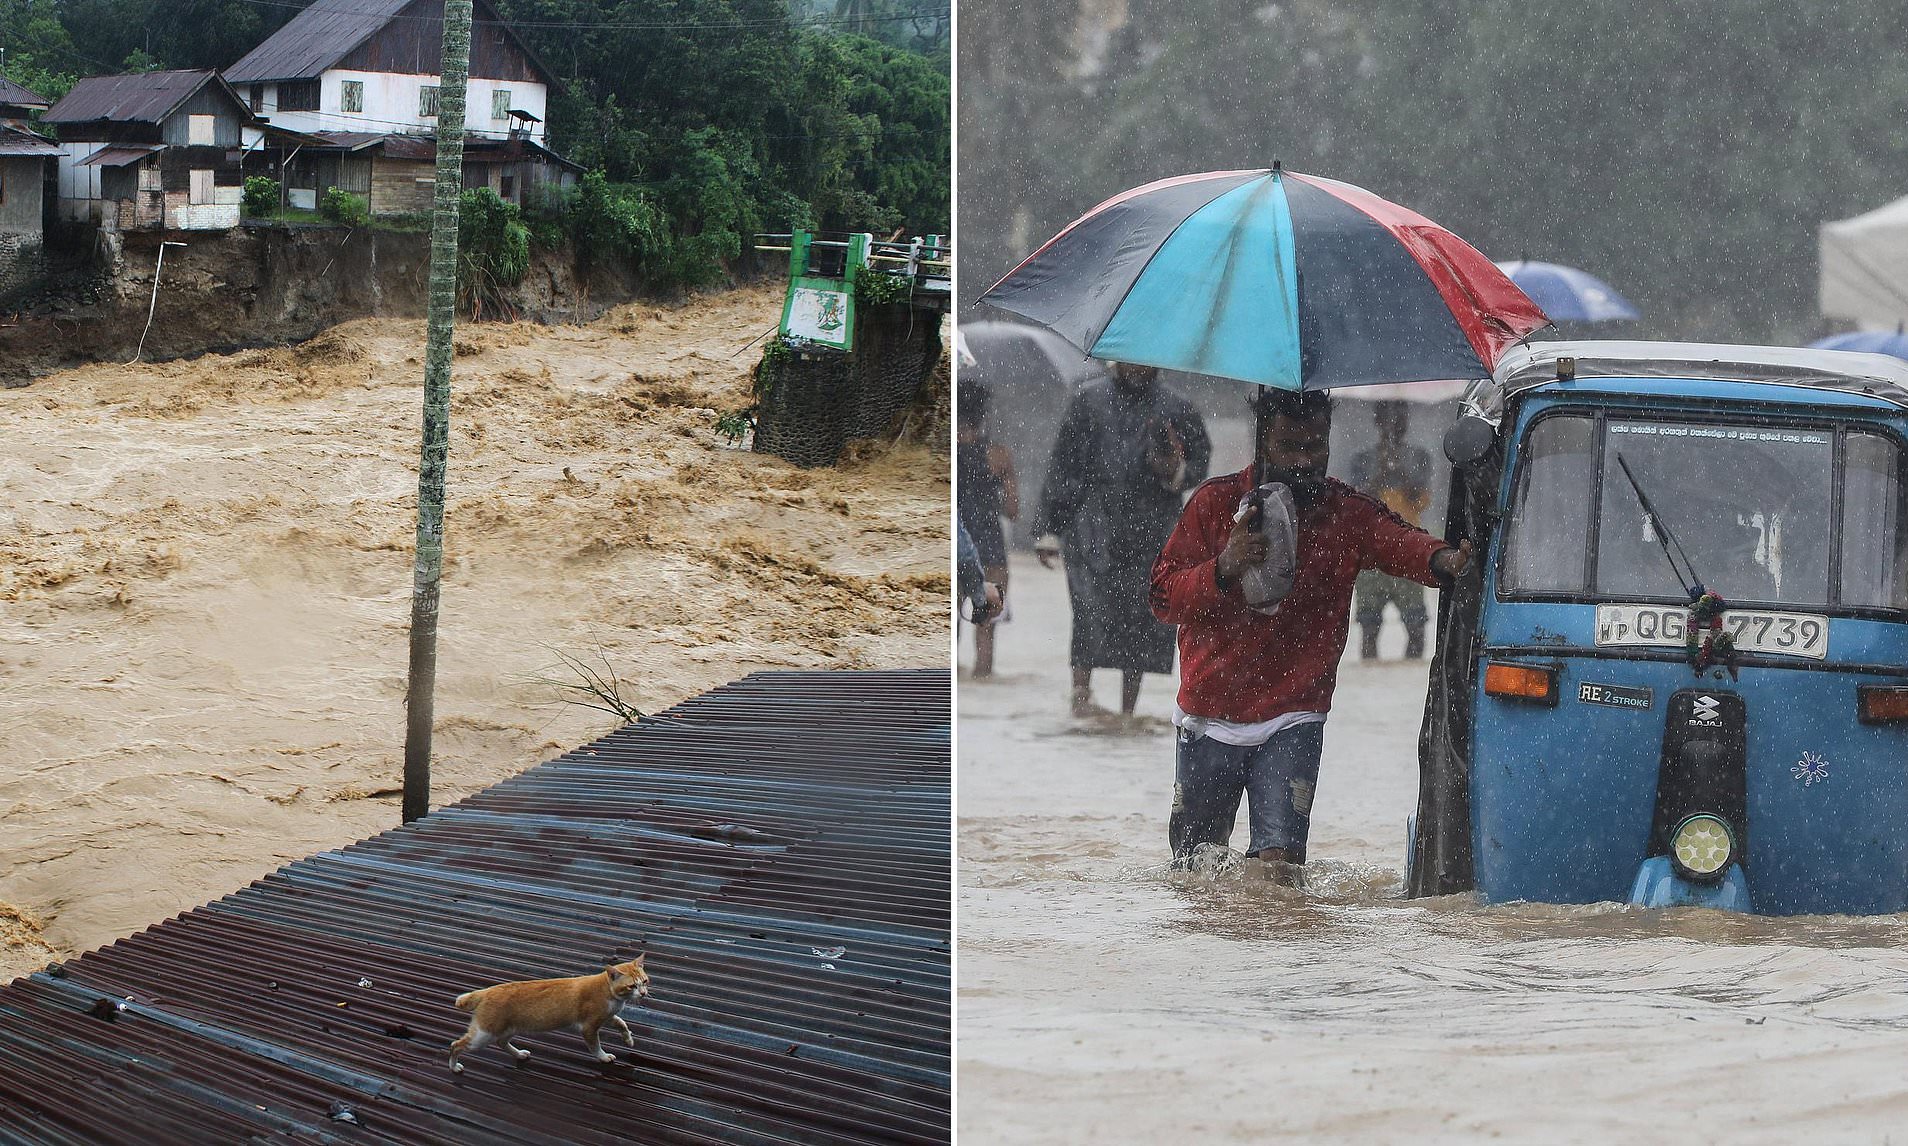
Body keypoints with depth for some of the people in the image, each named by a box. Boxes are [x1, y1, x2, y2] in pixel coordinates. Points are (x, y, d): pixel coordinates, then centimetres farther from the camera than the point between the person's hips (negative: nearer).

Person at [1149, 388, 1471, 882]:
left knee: (1280, 858, -19)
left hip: (1292, 720, -1)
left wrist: (1441, 559, -46)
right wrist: (1222, 569, -25)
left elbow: (1400, 541, -22)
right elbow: (1164, 596, -6)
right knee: (1194, 861, 16)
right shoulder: (1216, 502, -3)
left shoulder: (1348, 513, -2)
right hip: (1209, 717, 1)